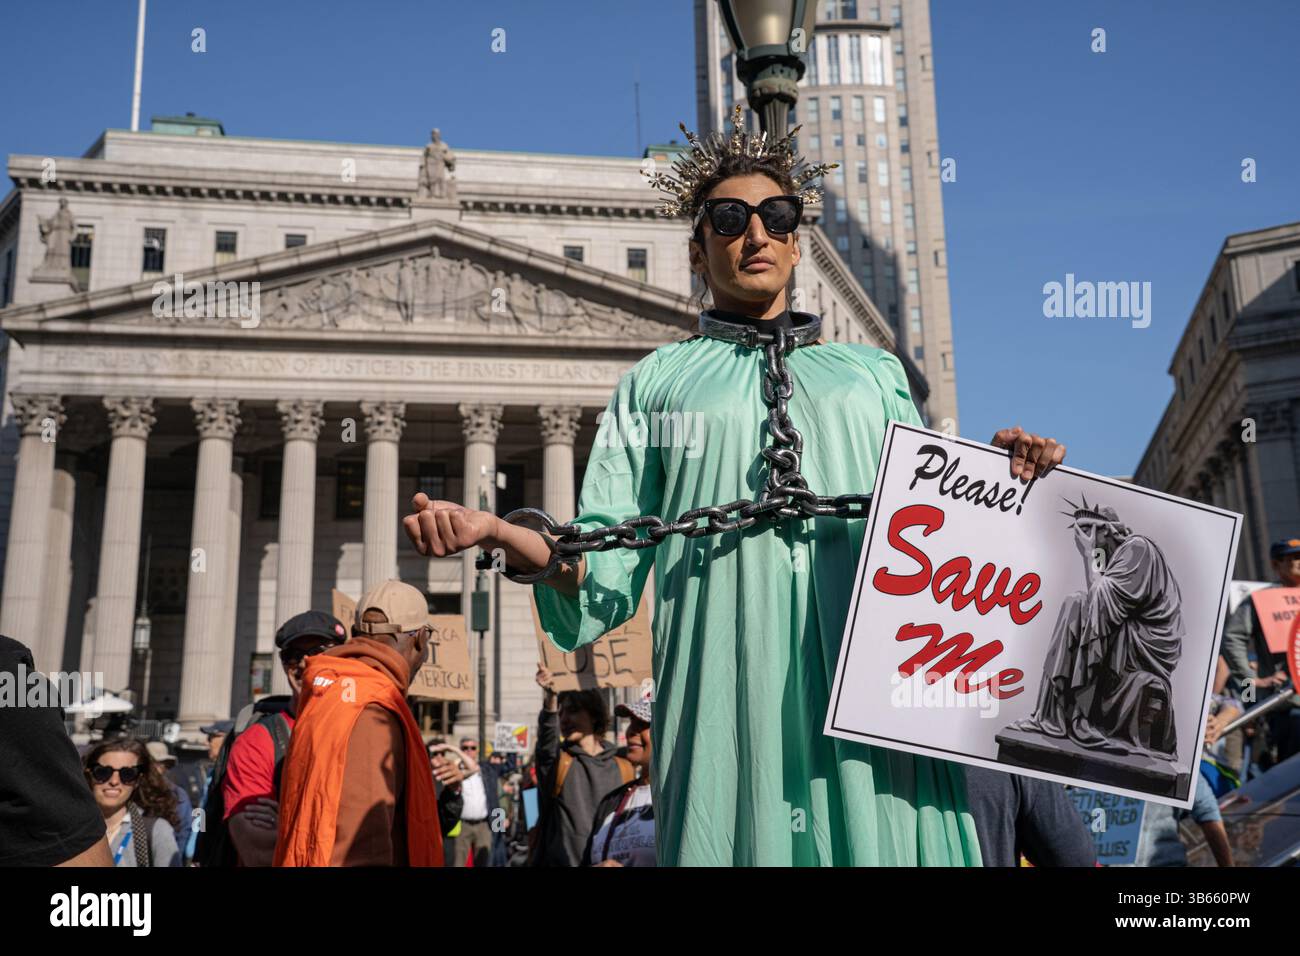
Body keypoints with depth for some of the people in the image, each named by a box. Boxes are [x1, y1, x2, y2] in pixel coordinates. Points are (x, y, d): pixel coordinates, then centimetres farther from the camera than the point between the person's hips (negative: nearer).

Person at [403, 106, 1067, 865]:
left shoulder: (875, 372, 23)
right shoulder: (657, 382, 18)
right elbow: (608, 573, 9)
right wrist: (494, 533, -9)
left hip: (874, 679, 2)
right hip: (727, 691, -1)